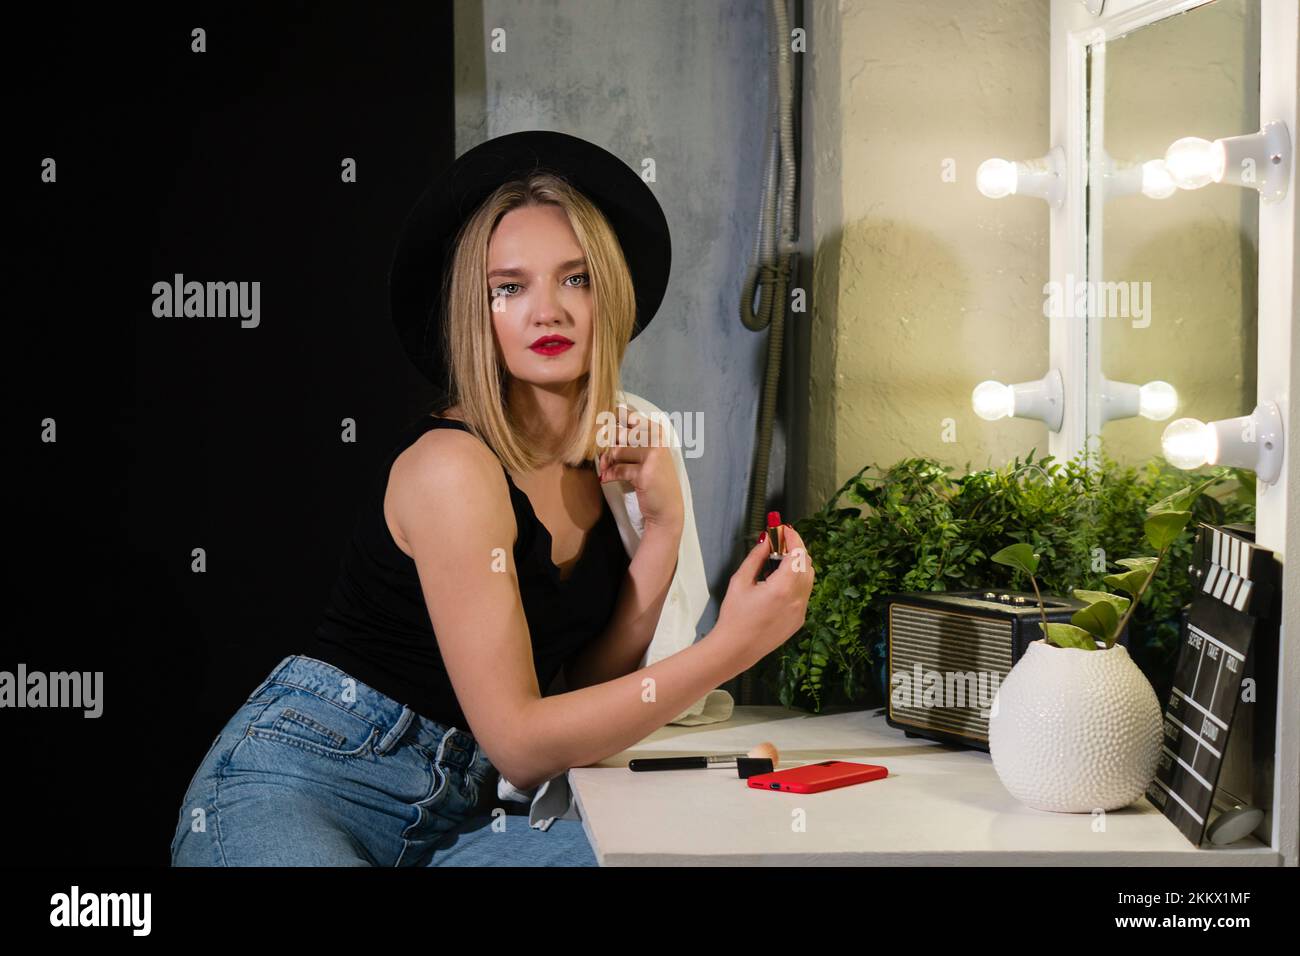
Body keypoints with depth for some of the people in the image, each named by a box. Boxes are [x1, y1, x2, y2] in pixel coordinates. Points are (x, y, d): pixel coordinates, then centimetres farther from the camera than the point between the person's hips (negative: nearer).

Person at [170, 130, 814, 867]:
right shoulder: (453, 466, -16)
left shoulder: (608, 457, 6)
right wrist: (731, 648, -21)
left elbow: (581, 689, 5)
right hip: (290, 798, -6)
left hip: (443, 819, 6)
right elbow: (521, 744, -18)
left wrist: (663, 529, -4)